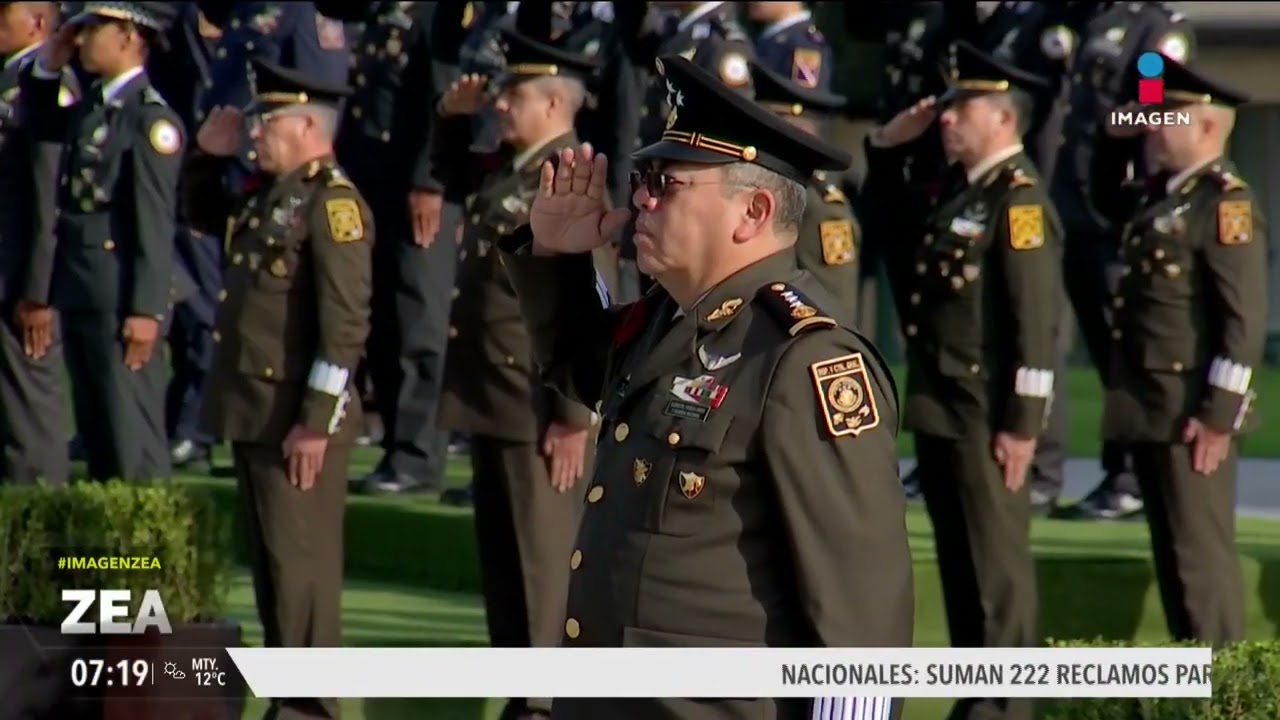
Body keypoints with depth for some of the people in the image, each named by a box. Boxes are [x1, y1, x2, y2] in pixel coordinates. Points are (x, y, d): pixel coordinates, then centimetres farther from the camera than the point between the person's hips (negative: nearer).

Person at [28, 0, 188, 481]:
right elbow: (42, 124, 32)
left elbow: (156, 223, -17)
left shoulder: (150, 117, -14)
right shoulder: (93, 107, 11)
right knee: (95, 432, 14)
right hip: (80, 293, 9)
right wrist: (48, 66, 14)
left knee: (133, 439, -5)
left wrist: (147, 310, -20)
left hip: (121, 299, -9)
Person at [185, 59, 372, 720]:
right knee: (270, 564, 14)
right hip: (252, 412, 9)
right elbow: (203, 216, 35)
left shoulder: (333, 201, -14)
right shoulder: (272, 195, 13)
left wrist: (315, 421, -22)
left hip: (299, 419, -9)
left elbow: (346, 323, -20)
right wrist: (210, 155, 16)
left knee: (301, 566, -5)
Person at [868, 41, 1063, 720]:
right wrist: (886, 144, 16)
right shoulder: (957, 193, 14)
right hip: (938, 409, 9)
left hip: (987, 417, -9)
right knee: (959, 560, 13)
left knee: (996, 563, -3)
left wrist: (1022, 424, -20)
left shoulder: (1020, 199, -13)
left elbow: (1036, 320, -18)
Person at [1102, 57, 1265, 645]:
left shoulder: (1227, 203, -13)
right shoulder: (1162, 197, 15)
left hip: (1195, 415, -10)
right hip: (1151, 413, 10)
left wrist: (1219, 415, -20)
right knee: (1171, 554, 12)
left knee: (1201, 554, -7)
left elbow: (1247, 318, -18)